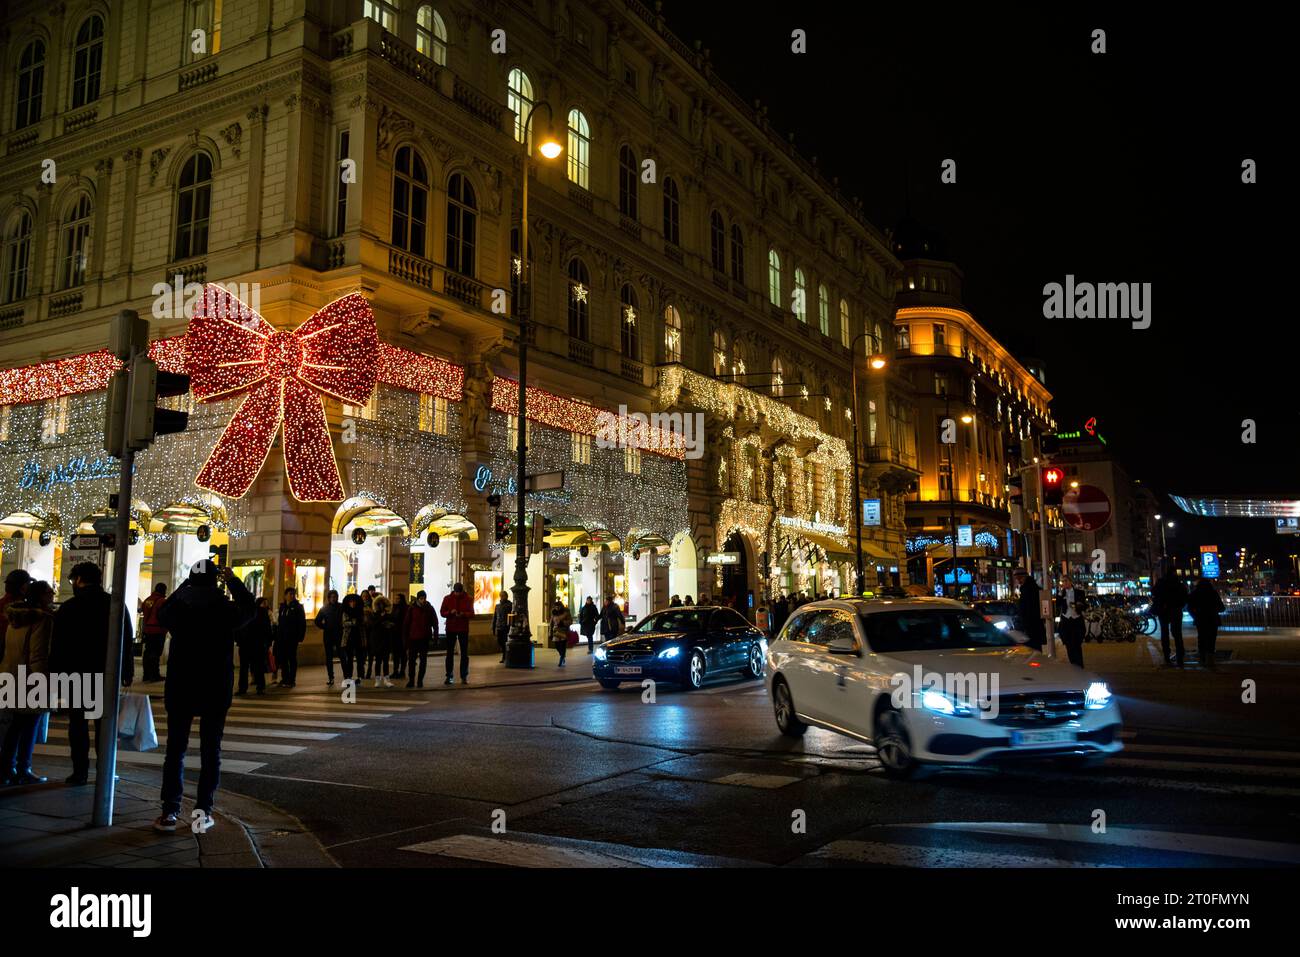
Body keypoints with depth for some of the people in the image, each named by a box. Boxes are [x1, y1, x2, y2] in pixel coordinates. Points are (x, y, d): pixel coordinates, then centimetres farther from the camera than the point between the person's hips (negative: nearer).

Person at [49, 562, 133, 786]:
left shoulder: (68, 607, -4)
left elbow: (57, 646, -4)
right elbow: (127, 642, 2)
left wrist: (55, 675, 2)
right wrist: (128, 673, 7)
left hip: (76, 674, -1)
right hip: (106, 674, 2)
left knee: (78, 723, 5)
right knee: (104, 723, 7)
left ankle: (80, 772, 3)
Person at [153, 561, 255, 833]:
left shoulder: (177, 608, -7)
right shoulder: (226, 610, -11)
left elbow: (162, 611, 17)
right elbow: (248, 609, 10)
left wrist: (185, 584, 21)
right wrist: (233, 581, 17)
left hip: (180, 690, 1)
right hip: (216, 692, -1)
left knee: (175, 751, 9)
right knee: (210, 752, 8)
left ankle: (169, 813, 8)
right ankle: (203, 811, 6)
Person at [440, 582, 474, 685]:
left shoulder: (468, 599, 0)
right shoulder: (447, 599, 2)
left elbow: (471, 613, -1)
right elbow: (442, 612, 1)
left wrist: (464, 614, -20)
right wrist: (450, 612, -18)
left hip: (463, 629, 0)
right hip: (450, 628, 1)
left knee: (464, 653, 3)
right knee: (450, 653, 3)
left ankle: (464, 676, 9)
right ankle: (449, 676, 8)